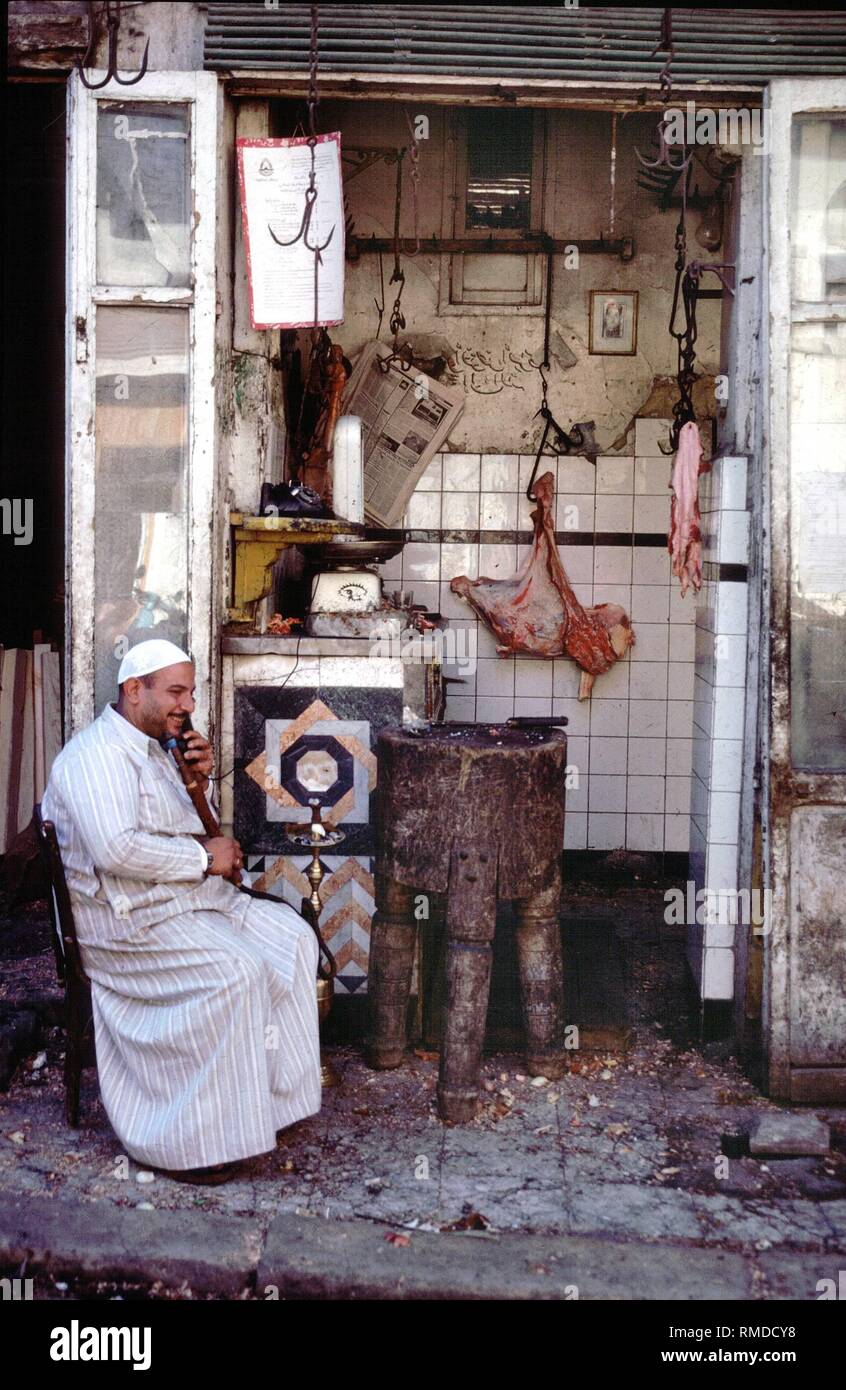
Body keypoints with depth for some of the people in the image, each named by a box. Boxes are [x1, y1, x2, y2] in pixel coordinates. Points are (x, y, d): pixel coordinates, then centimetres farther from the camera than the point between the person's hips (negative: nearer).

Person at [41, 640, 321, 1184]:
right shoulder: (98, 755, -17)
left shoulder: (156, 747, 15)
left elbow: (191, 827, 23)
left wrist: (200, 779, 2)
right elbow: (116, 849, -31)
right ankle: (188, 1142, -19)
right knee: (234, 970, -28)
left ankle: (275, 1090, 4)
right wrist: (203, 857, -21)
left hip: (188, 895, 10)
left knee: (292, 937, -2)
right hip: (127, 917, -10)